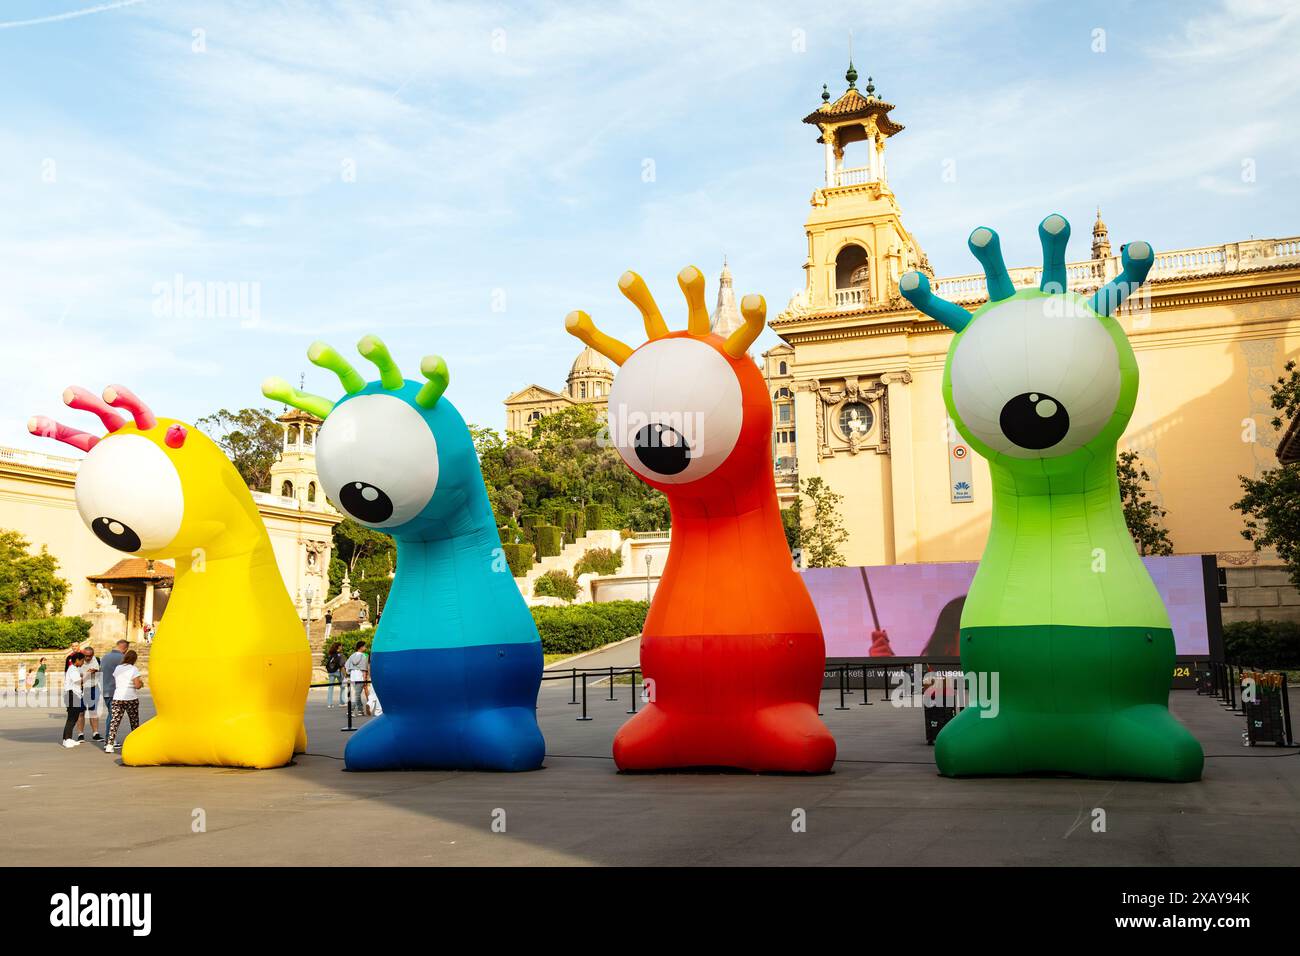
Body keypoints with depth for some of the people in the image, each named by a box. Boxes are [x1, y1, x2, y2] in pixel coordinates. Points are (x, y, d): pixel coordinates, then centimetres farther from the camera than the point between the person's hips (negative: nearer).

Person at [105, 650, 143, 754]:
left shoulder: (117, 668, 9)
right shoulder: (134, 669, -7)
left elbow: (115, 683, 15)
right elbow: (137, 685, -13)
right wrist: (141, 683, 9)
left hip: (117, 698, 3)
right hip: (131, 698, -3)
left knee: (114, 721, -2)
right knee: (134, 722, 12)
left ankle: (109, 745, -13)